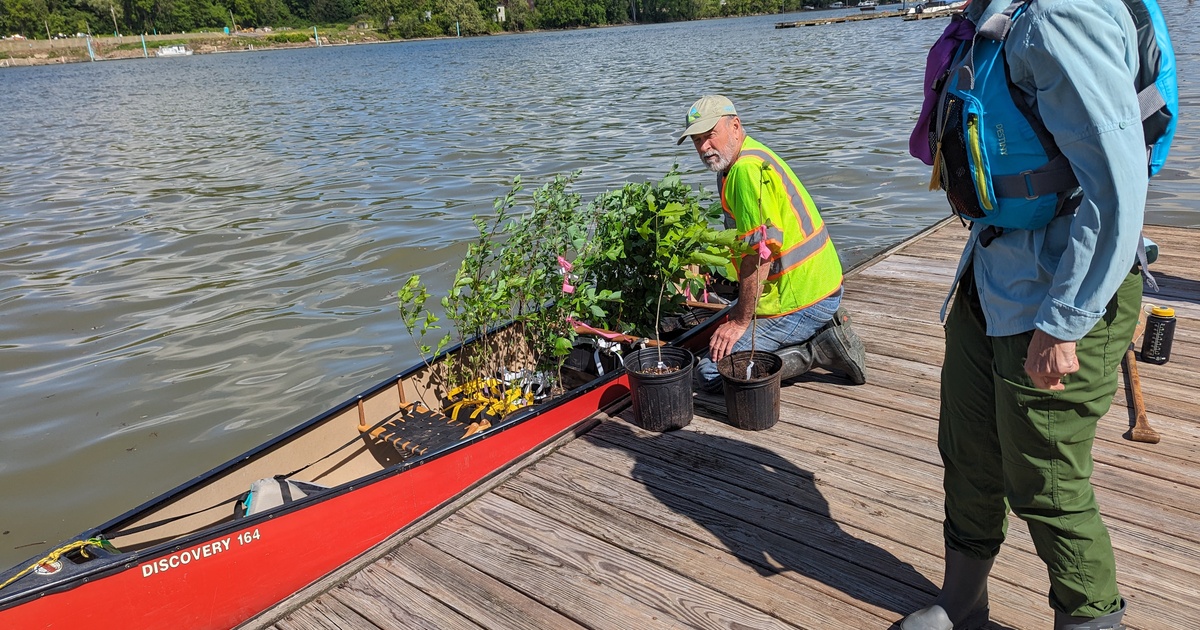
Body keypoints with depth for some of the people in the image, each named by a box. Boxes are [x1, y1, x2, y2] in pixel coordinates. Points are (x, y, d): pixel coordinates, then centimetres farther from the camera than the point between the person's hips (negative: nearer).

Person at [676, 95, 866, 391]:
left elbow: (760, 251, -24)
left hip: (800, 300, -10)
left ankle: (815, 351, -7)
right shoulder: (748, 160, 15)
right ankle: (821, 331, 14)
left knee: (709, 373, -11)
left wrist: (741, 320, -17)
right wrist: (741, 307, 20)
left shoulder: (747, 168, -19)